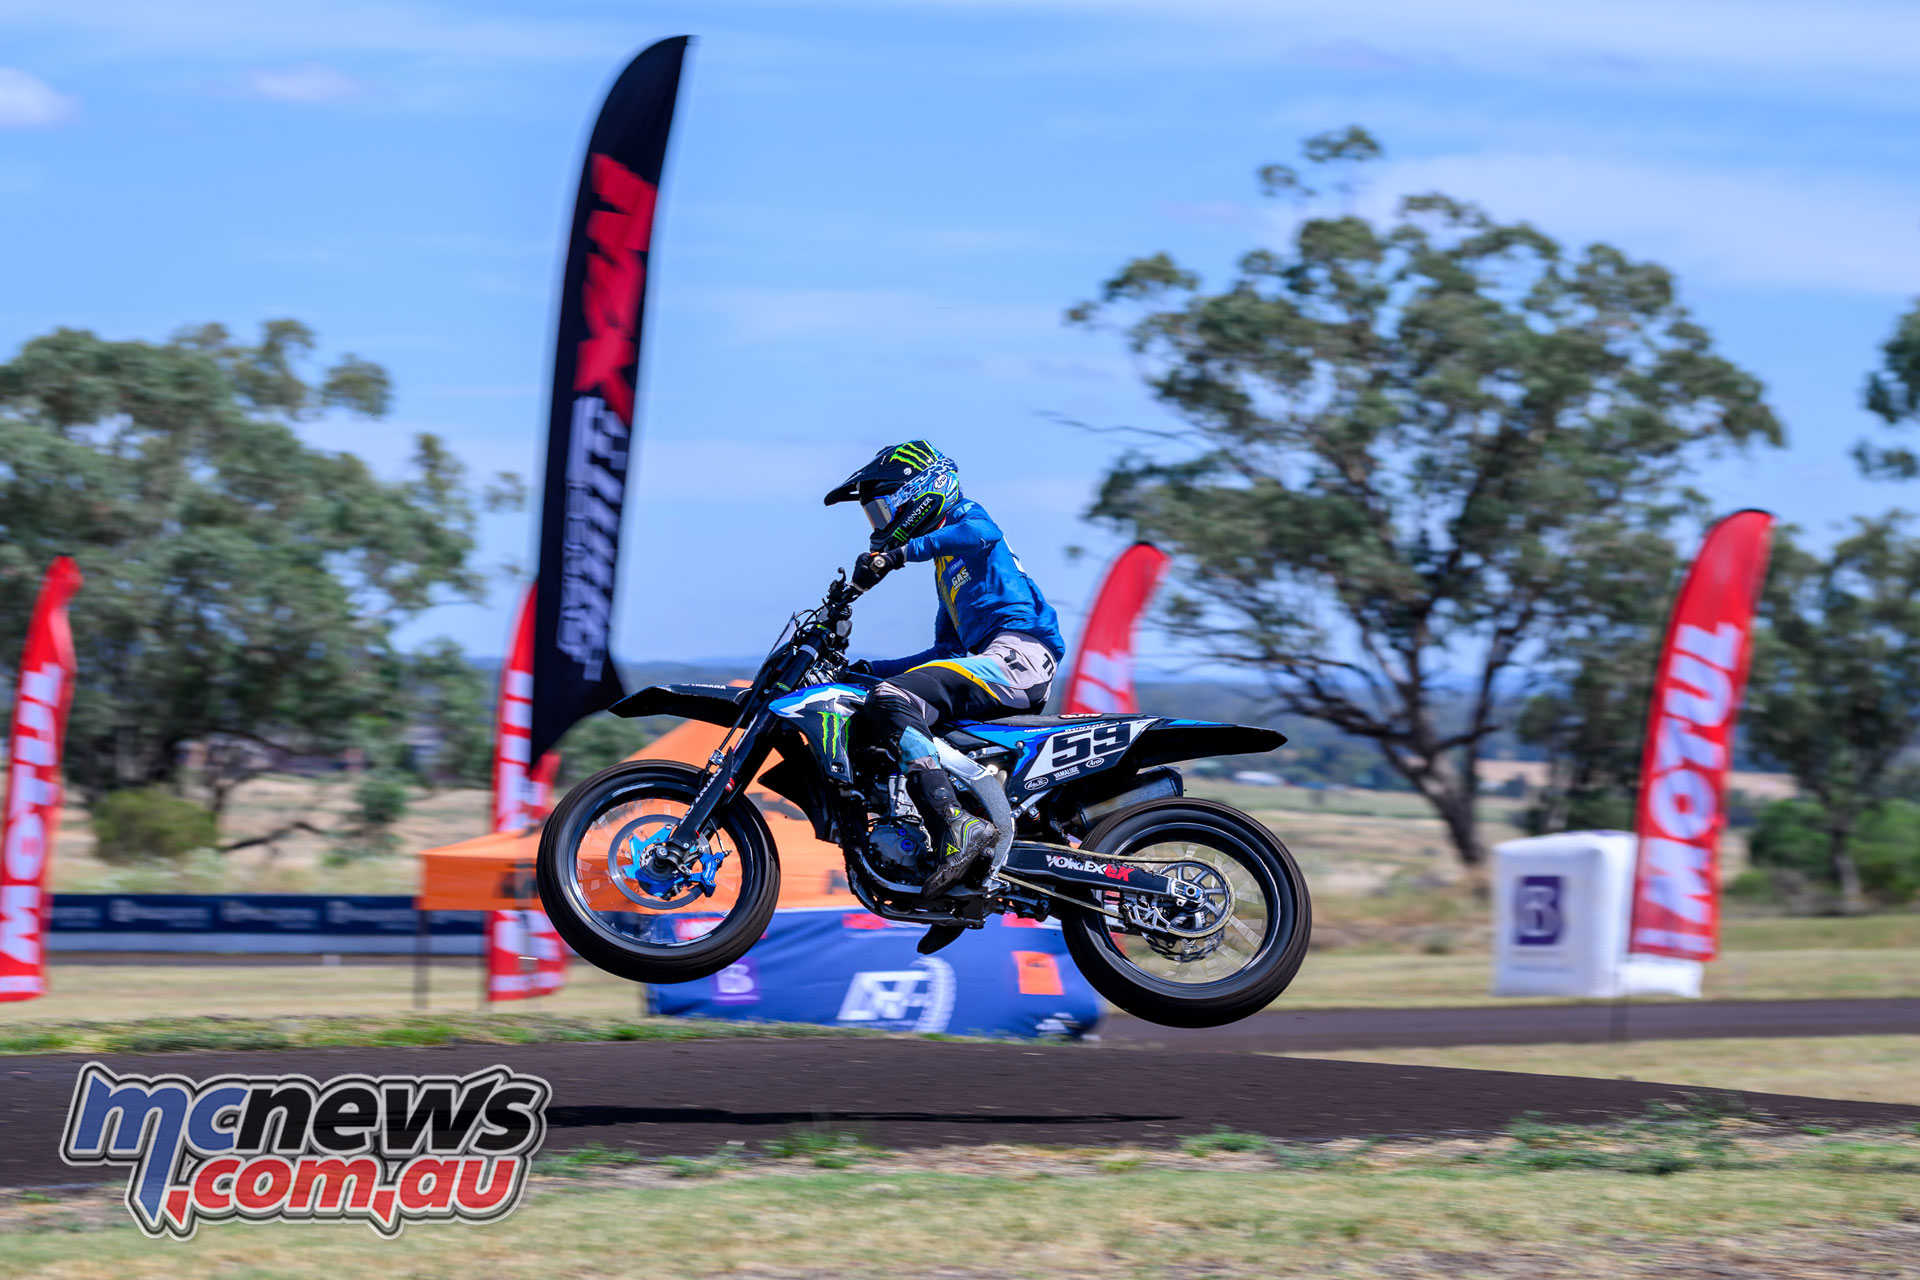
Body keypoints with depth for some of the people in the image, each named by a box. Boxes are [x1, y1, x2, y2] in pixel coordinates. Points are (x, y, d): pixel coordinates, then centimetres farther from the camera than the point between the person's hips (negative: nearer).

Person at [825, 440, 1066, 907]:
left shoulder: (965, 515, 6)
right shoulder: (945, 566, 34)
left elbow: (981, 534, -21)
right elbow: (946, 650, 33)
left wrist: (898, 554, -28)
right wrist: (867, 670, 26)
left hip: (1017, 651, -10)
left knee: (890, 702, -26)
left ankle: (959, 827, -41)